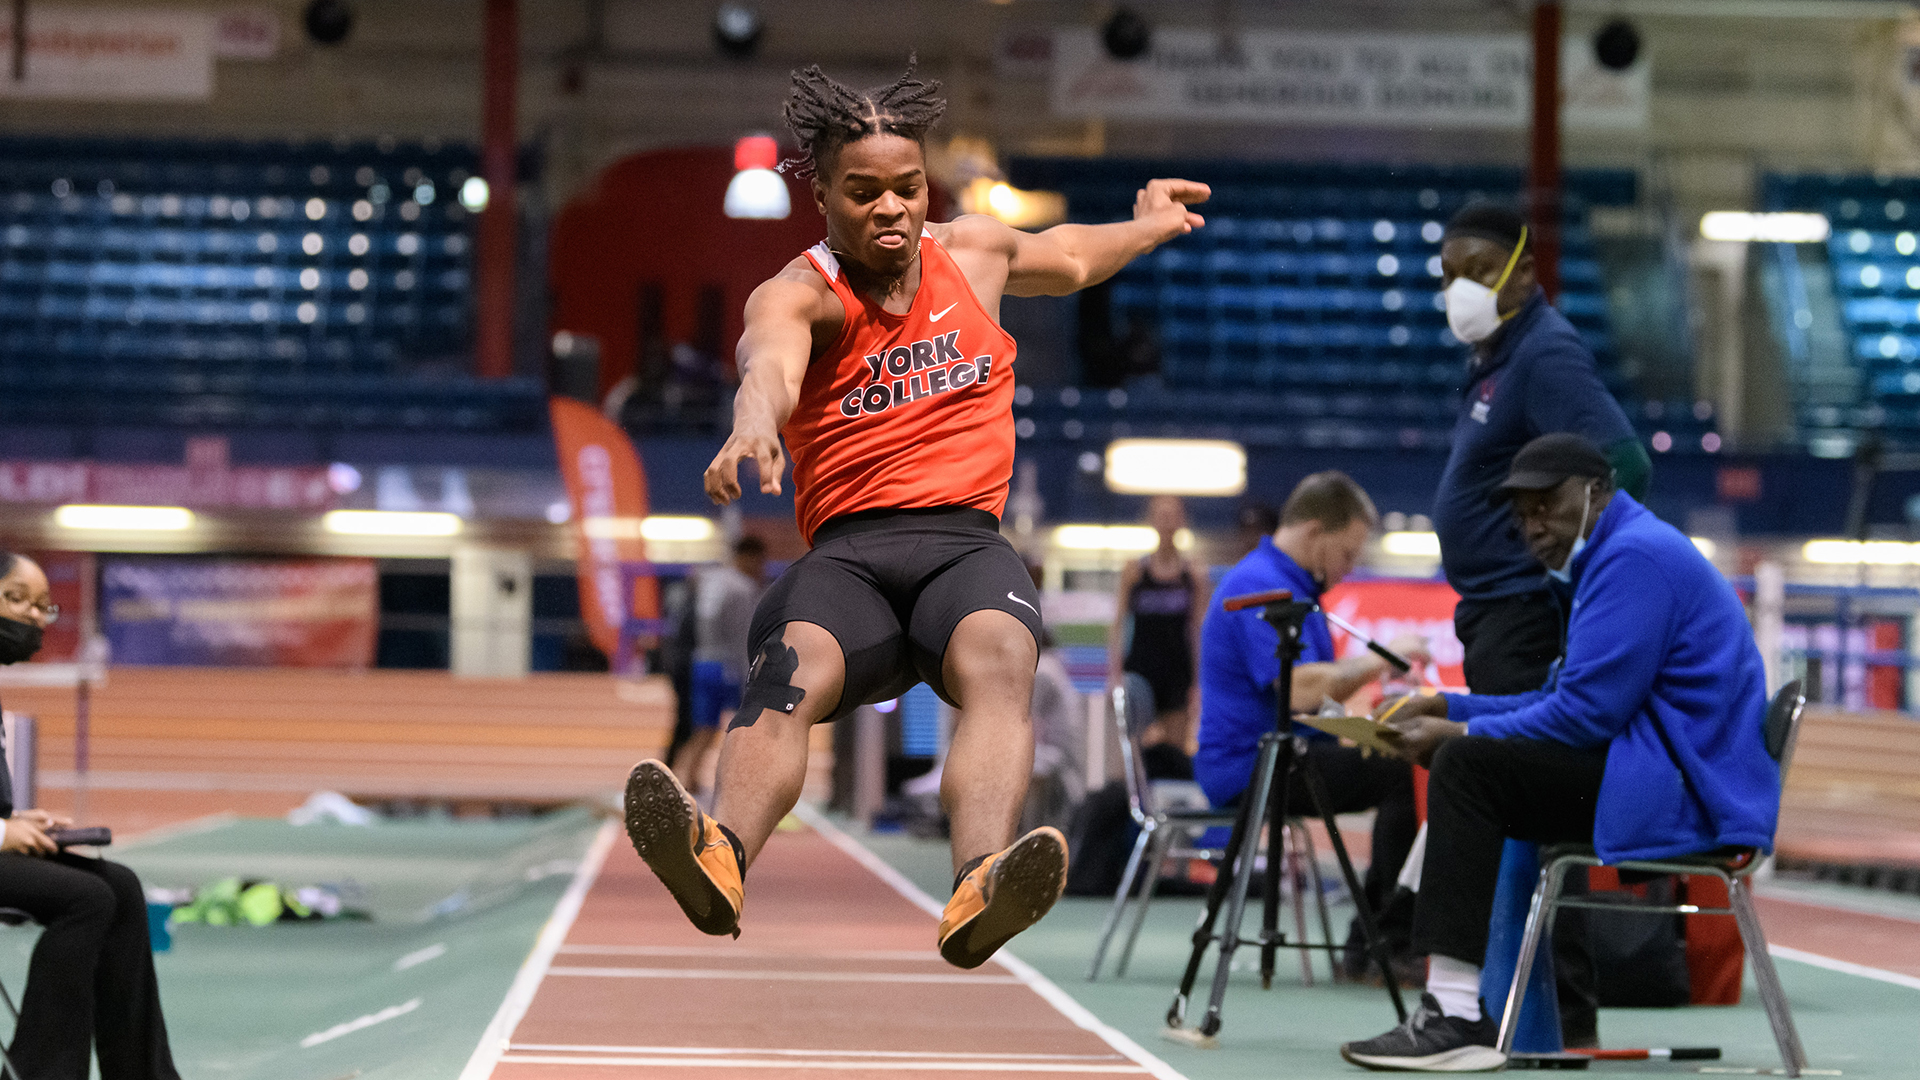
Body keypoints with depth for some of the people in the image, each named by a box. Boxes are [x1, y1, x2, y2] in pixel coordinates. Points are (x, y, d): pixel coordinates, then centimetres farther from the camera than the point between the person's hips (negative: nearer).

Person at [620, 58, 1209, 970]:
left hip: (967, 543, 2)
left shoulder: (973, 251, 16)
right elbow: (771, 361, -26)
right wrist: (754, 425, -49)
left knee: (998, 659, -35)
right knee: (791, 669, -36)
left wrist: (1147, 227, 55)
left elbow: (1064, 255, 41)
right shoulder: (798, 295, -1)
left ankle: (980, 892, -61)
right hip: (846, 551, -2)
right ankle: (721, 859, -63)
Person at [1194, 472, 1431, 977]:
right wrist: (1379, 659, -15)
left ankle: (1369, 944, 6)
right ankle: (1396, 944, -18)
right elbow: (1303, 690, -26)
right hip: (1250, 764, -11)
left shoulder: (1292, 584, 19)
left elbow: (1320, 683, 22)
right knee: (1403, 773, -23)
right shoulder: (1260, 585, -16)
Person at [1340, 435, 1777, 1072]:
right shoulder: (1614, 554, 23)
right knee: (1474, 759, 14)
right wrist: (1450, 707, 12)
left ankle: (1457, 1019, -26)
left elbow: (1585, 710, -19)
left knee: (1466, 764, -18)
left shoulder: (1634, 554, -12)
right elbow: (1568, 697, 22)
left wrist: (1460, 733, -10)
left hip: (1682, 791, -11)